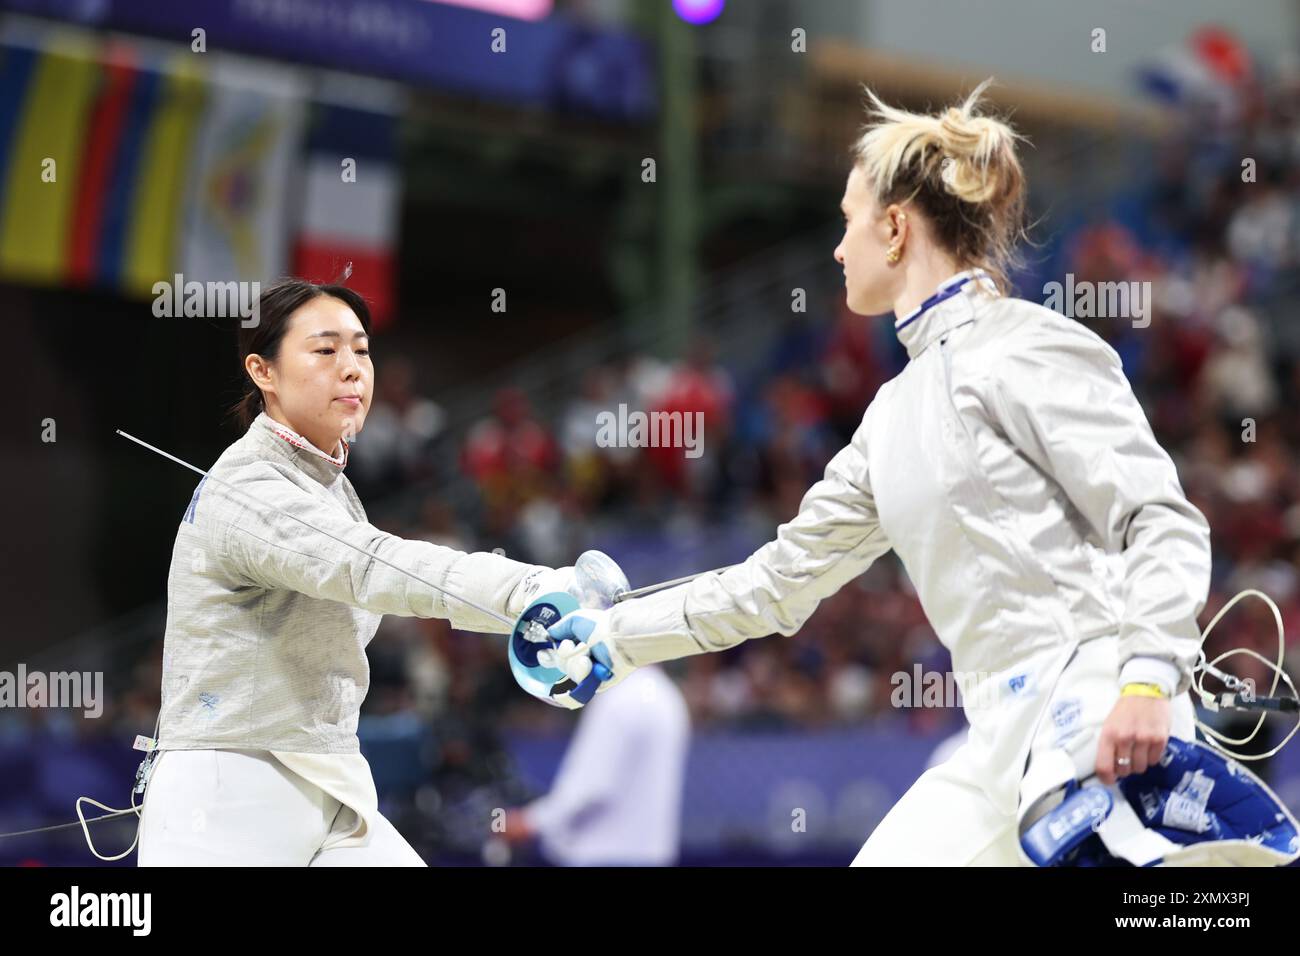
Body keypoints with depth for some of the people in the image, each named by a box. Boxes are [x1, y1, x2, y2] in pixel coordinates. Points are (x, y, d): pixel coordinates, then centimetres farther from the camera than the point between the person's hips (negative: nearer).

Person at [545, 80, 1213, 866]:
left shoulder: (1026, 350, -7)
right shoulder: (898, 410, 20)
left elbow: (1164, 524, -13)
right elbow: (781, 581, 28)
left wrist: (1147, 681, -29)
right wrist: (612, 638, 32)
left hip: (1099, 727, -9)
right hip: (1011, 739, 9)